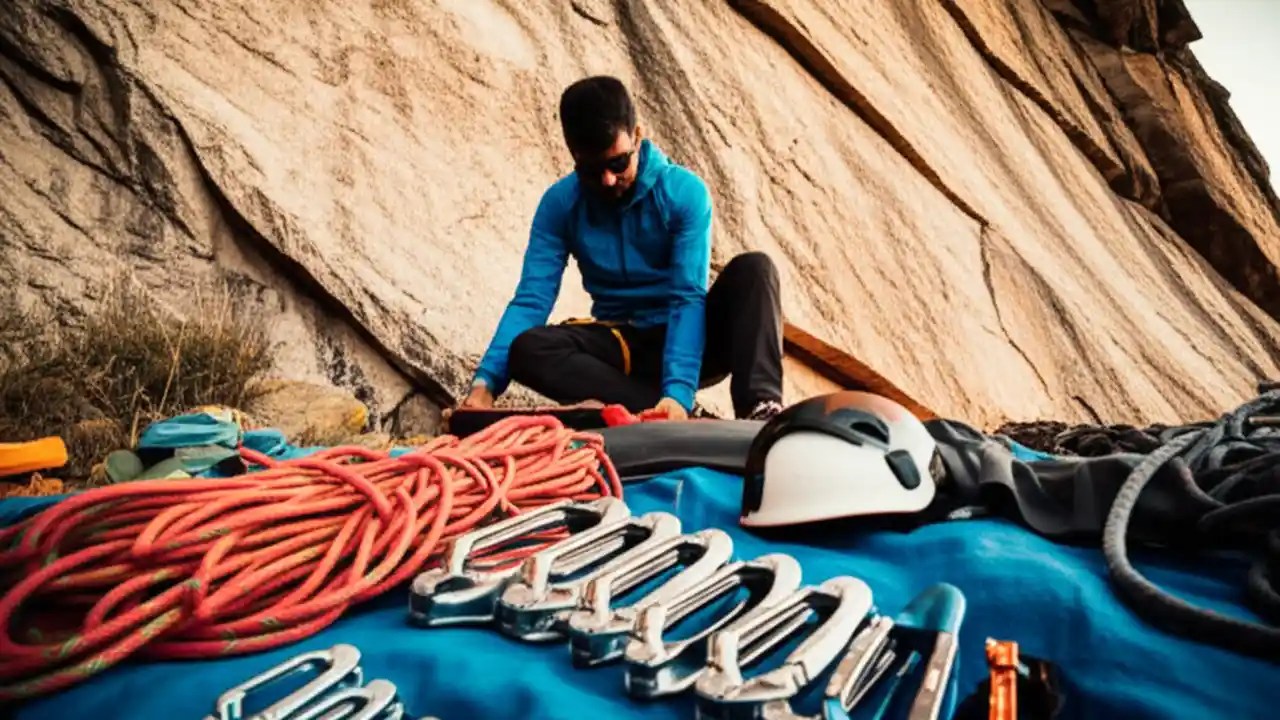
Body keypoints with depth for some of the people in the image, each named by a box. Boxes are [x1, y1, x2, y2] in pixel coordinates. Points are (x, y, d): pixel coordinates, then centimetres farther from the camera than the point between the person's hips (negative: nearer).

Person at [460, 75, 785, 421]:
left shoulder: (685, 192, -15)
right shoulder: (559, 203, -7)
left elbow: (688, 297, -23)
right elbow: (531, 299, -12)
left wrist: (678, 390, -38)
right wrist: (485, 383, -27)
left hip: (682, 339, -1)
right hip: (622, 346, 2)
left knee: (752, 269, -26)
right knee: (526, 349, -28)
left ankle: (759, 407, -39)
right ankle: (684, 418, -33)